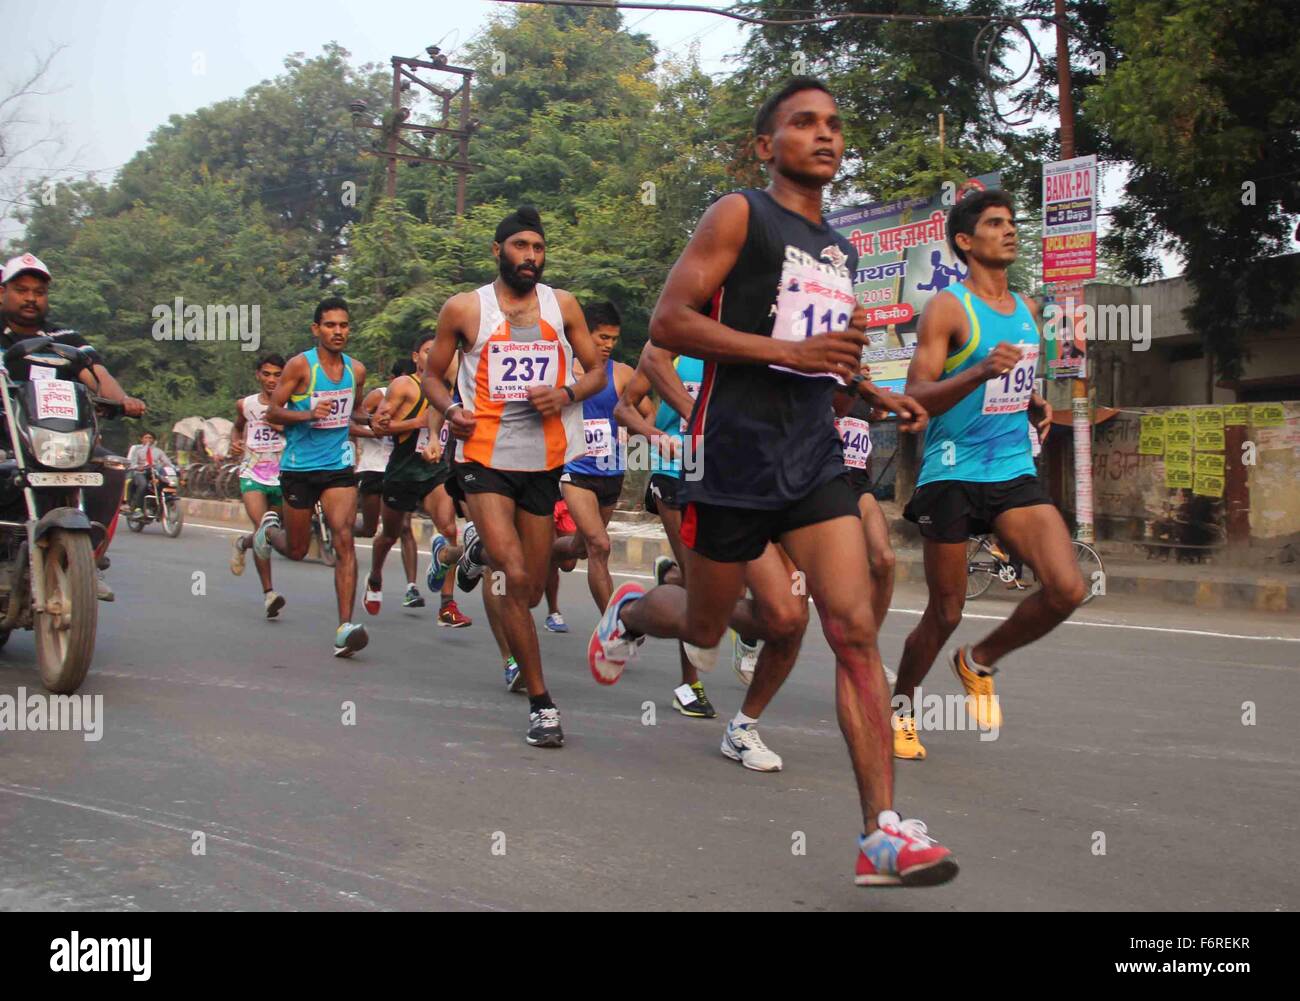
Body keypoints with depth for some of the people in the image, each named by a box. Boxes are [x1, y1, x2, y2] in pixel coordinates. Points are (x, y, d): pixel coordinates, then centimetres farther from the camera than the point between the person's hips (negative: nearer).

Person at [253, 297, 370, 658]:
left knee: (345, 540, -16)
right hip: (299, 466, -2)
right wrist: (308, 414, -24)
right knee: (297, 550, 11)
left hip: (339, 466, 2)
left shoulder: (356, 370, 6)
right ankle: (268, 528, 49)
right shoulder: (300, 365, -8)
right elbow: (272, 412, -7)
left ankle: (344, 629, -20)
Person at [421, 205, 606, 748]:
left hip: (543, 459, 3)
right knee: (515, 578, -17)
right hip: (485, 455, -3)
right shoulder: (464, 309, 2)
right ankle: (540, 702, -8)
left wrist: (565, 395, -10)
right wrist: (450, 409, -10)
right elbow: (432, 373, 11)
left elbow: (597, 371, 11)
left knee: (530, 590, 11)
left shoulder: (562, 305, 7)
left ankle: (484, 546, 46)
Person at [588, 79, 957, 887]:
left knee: (855, 629, -9)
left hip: (815, 456, 5)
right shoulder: (739, 215, -3)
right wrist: (793, 351, -20)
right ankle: (630, 611, 47)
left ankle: (884, 833, -11)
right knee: (705, 627, 10)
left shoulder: (842, 251, 19)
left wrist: (874, 393, 15)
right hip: (736, 451, -5)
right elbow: (669, 321, -13)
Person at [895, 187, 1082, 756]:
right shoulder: (948, 309, -6)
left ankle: (980, 663, 14)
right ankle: (900, 708, 26)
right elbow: (914, 400, -13)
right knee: (945, 612, 2)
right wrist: (980, 372, -27)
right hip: (952, 475, -5)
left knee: (1067, 590, -12)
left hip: (1015, 473, 6)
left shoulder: (1027, 310, 15)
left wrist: (1035, 405, 9)